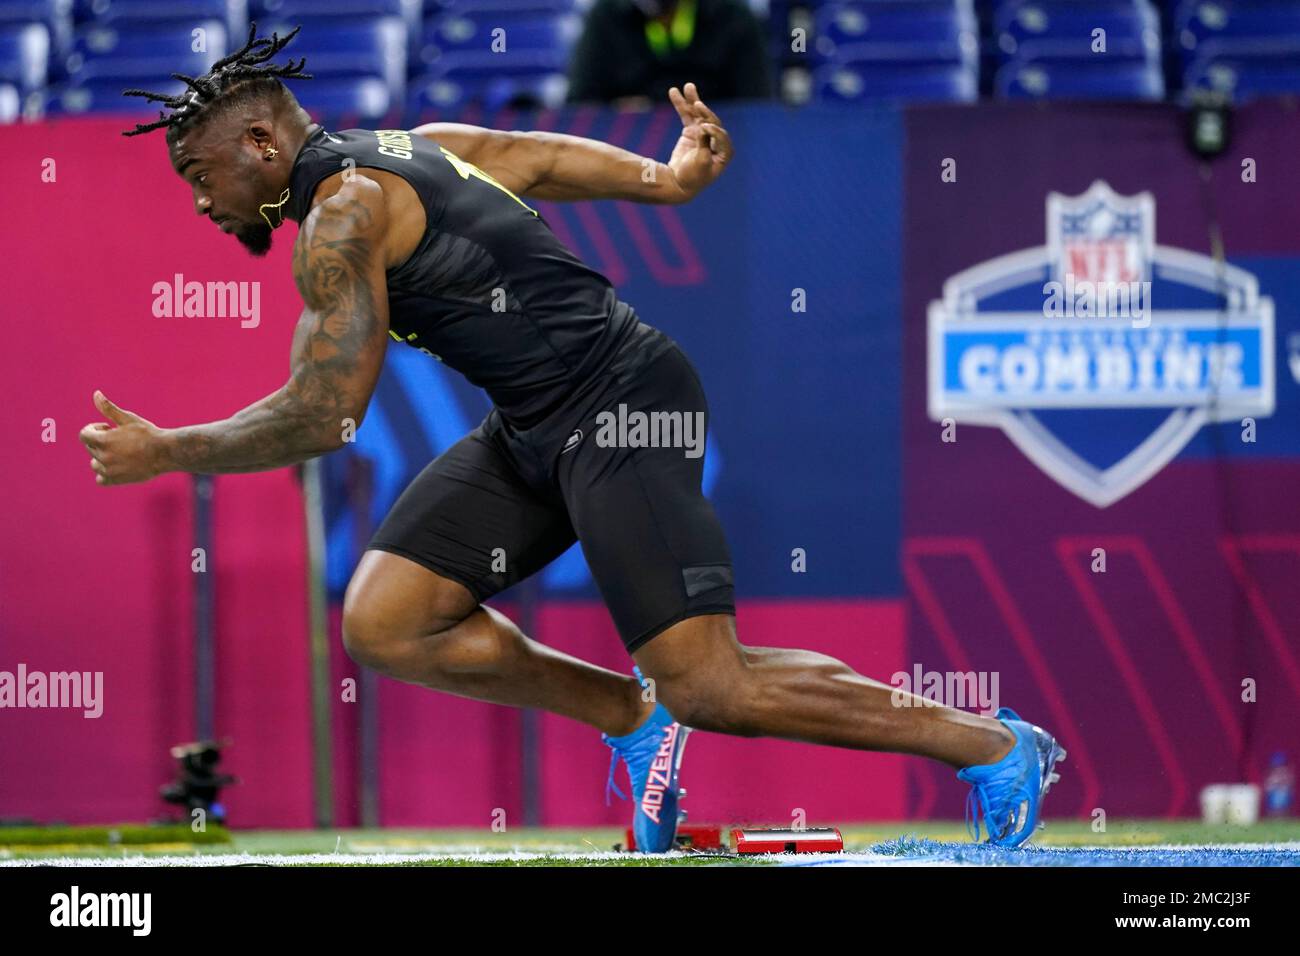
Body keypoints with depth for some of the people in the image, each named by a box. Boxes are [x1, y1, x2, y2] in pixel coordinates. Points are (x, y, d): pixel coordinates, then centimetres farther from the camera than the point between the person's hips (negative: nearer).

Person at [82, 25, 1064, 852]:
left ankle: (995, 747, -2)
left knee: (710, 688, -12)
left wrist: (164, 452, -6)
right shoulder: (413, 147, 15)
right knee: (382, 625, 2)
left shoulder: (342, 214, -13)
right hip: (537, 430, 10)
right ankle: (638, 722, 14)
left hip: (620, 409, -10)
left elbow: (321, 415, -15)